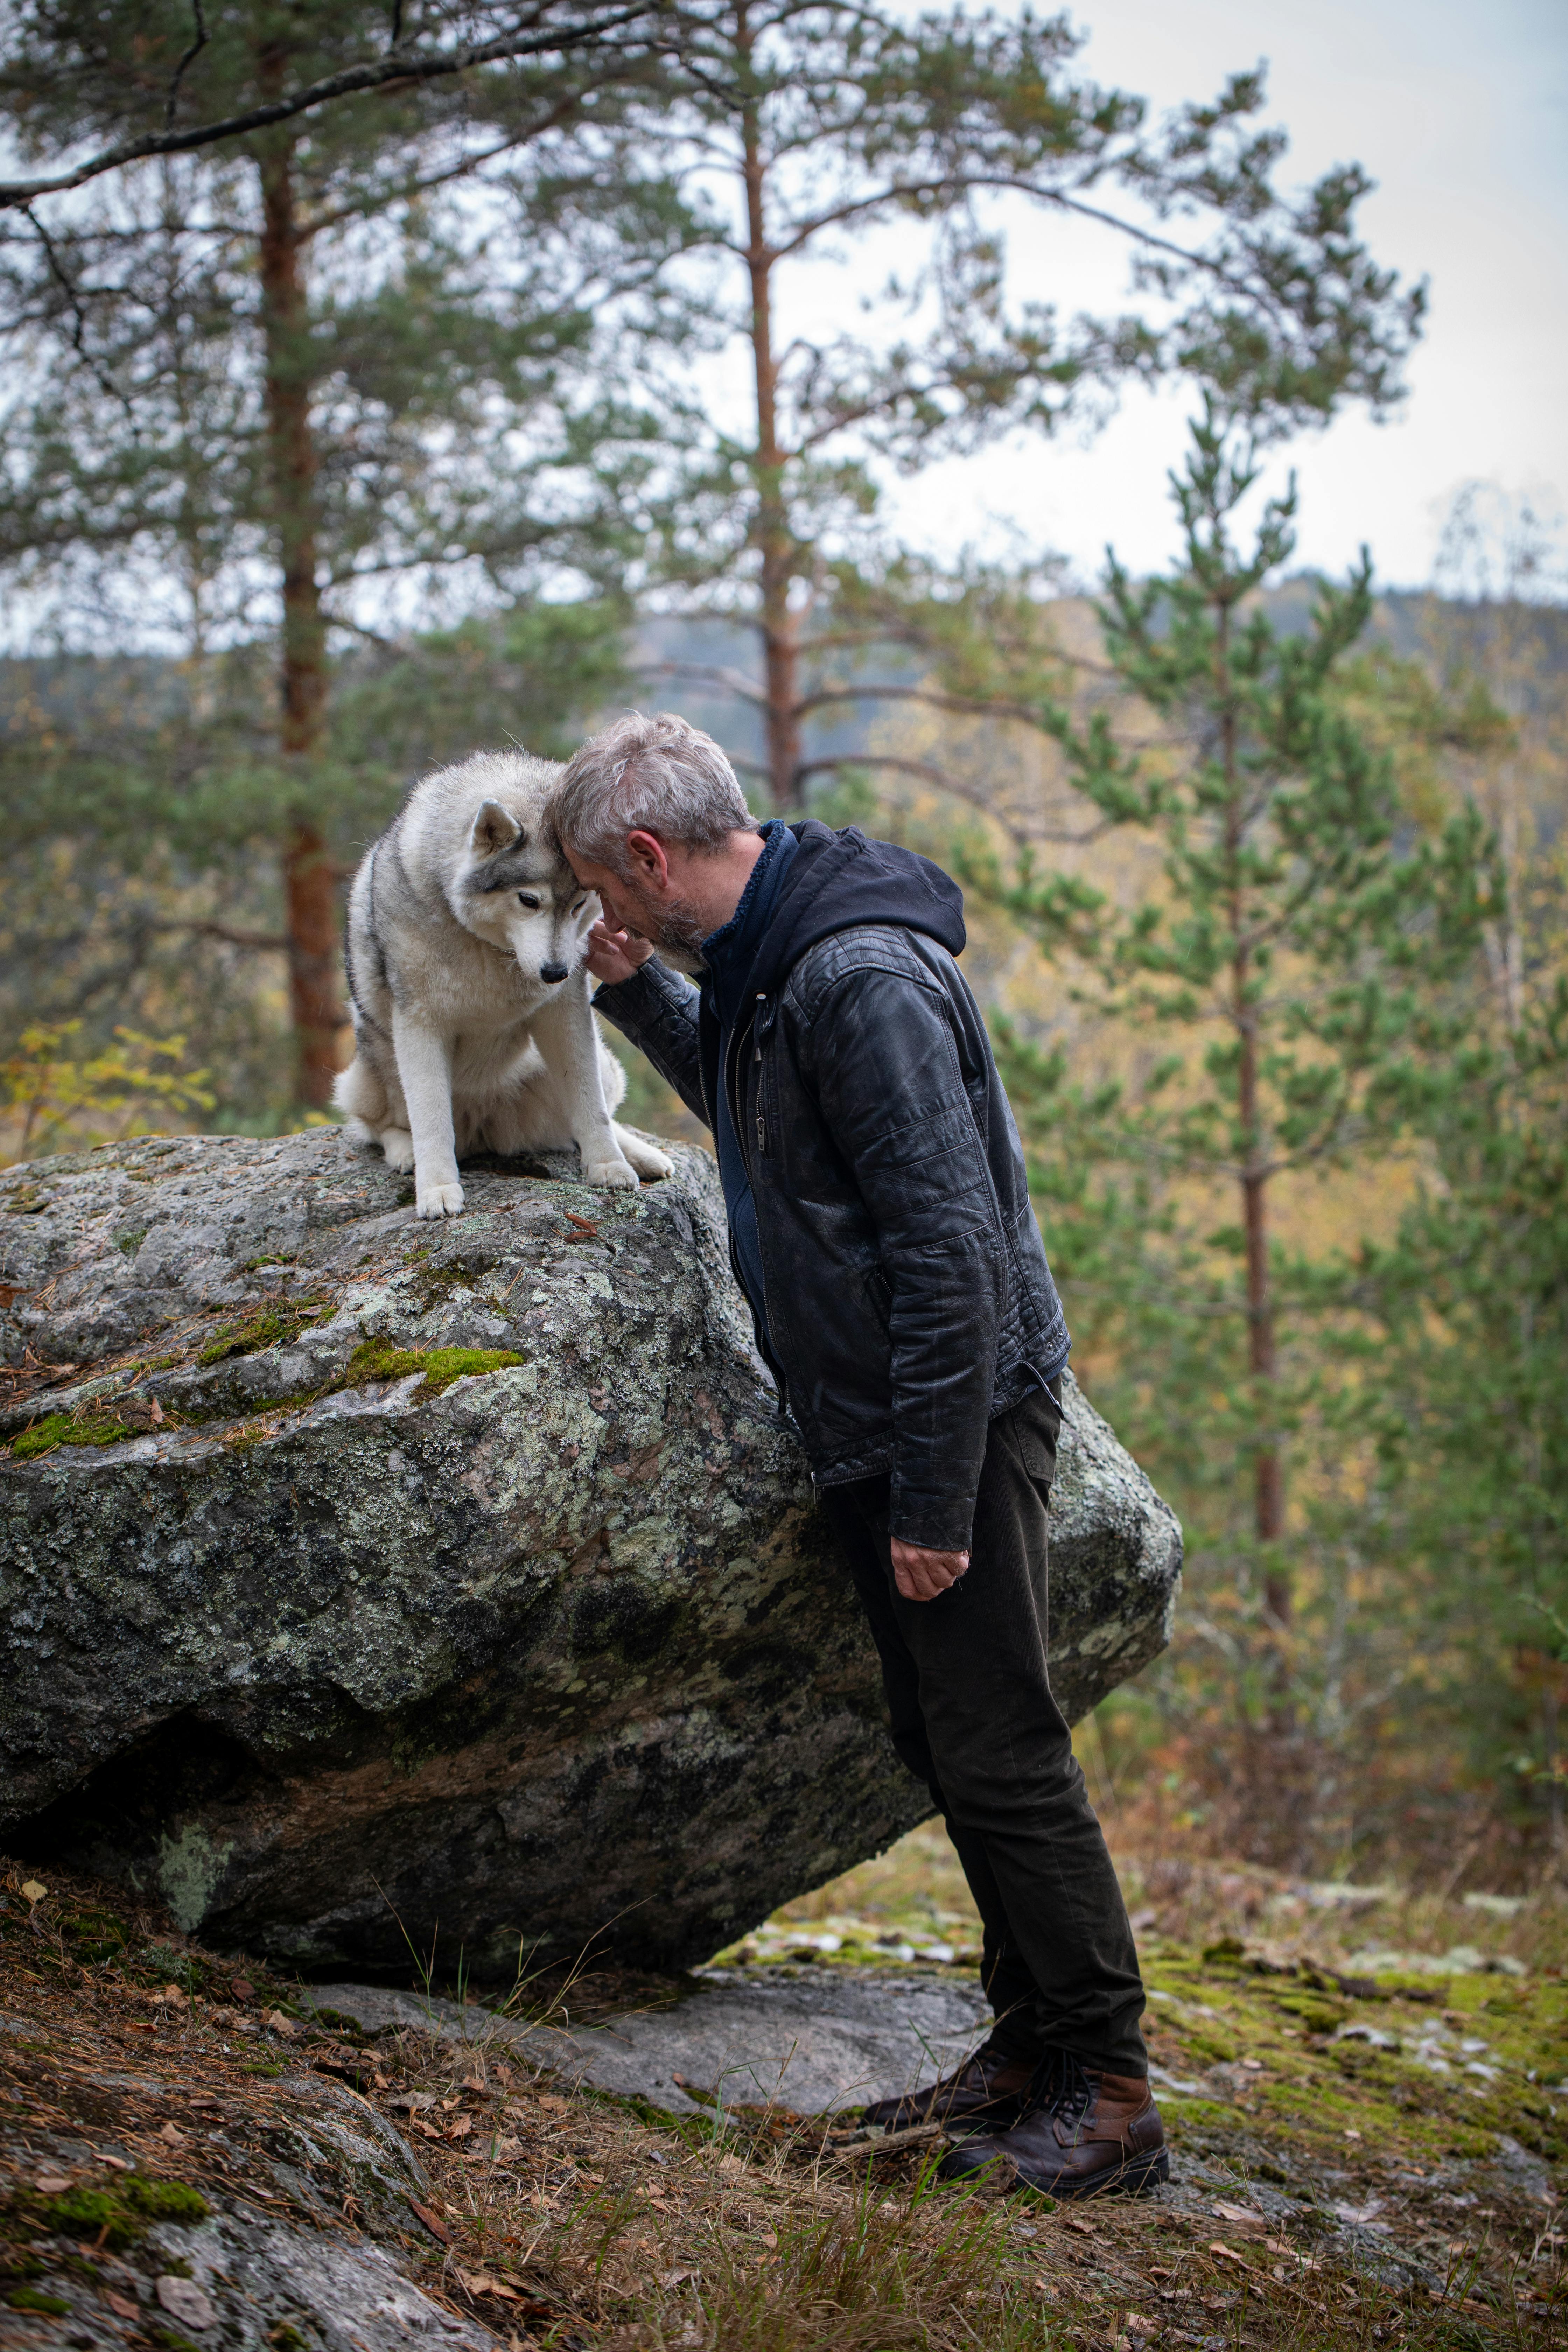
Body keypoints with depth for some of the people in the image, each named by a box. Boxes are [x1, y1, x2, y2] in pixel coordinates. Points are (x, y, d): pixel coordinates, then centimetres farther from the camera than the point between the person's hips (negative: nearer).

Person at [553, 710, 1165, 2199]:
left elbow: (951, 1247, -25)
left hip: (961, 1417, -10)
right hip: (868, 1429, 10)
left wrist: (935, 1501, -24)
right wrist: (640, 996, 17)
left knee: (1001, 1756, -6)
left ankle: (1108, 2096, 2)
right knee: (942, 1746, 14)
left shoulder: (864, 979, -22)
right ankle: (1031, 2045, 24)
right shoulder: (762, 967, 10)